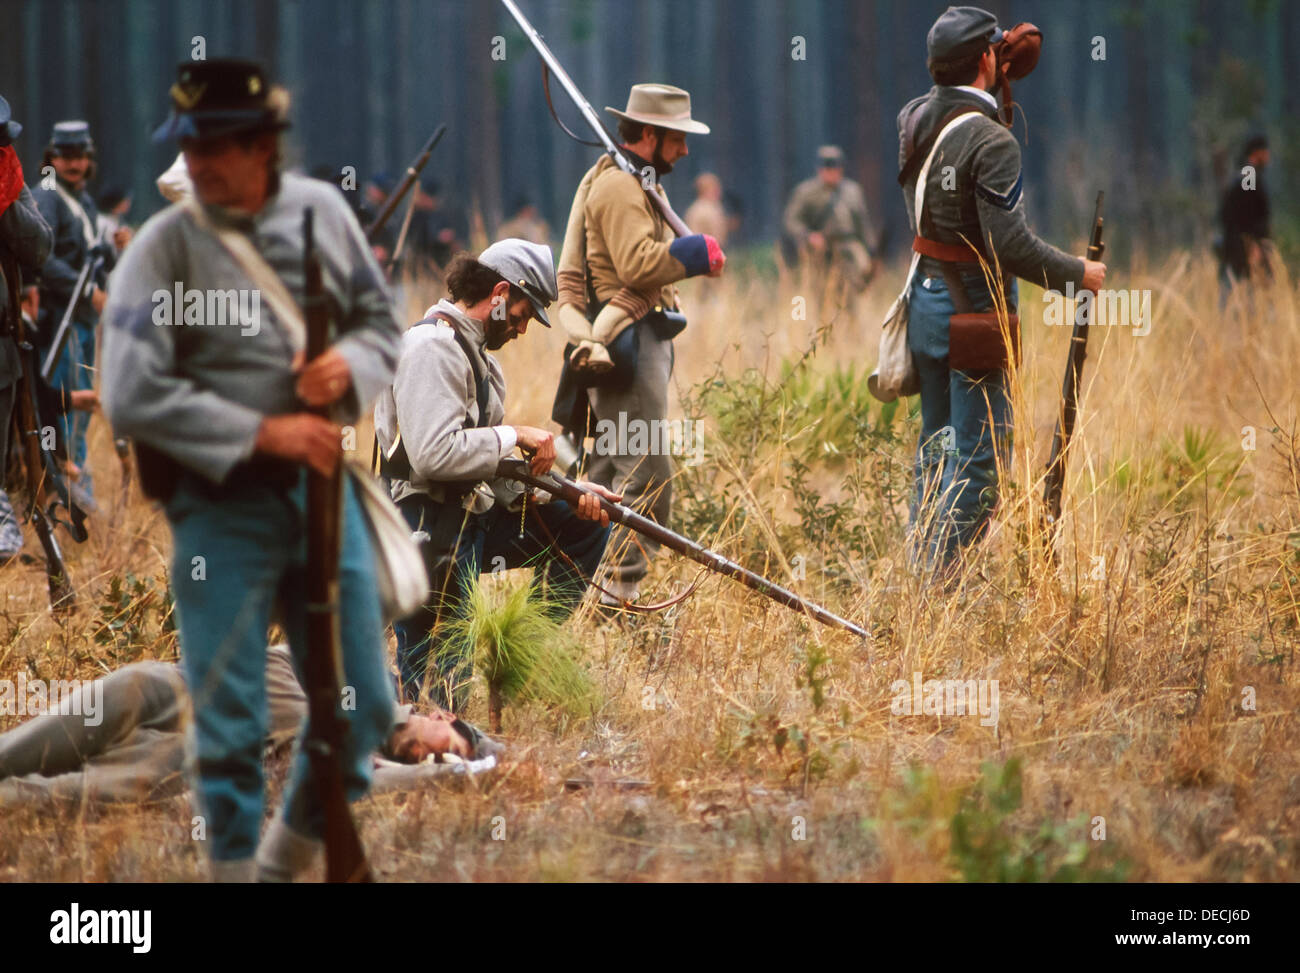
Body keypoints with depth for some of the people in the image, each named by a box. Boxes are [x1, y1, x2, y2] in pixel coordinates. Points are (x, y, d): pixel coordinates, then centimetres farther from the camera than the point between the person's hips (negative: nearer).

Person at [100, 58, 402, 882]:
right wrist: (262, 434, -18)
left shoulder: (321, 212, 2)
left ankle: (297, 846, 32)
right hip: (221, 506, -4)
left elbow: (383, 324, 12)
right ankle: (235, 867, 14)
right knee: (231, 721, -1)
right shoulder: (164, 248, -10)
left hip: (322, 485, 4)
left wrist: (350, 364, -12)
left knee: (363, 706, 10)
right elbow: (133, 396, -14)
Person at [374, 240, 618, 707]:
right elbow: (434, 455, -29)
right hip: (428, 535, -10)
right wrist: (515, 436, -17)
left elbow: (488, 466, 13)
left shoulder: (476, 354, 15)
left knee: (585, 525, 12)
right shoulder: (432, 348, -17)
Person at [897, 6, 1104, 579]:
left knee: (935, 441, 18)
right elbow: (1009, 243, -23)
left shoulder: (913, 119, 3)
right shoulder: (992, 143, -21)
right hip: (976, 305, -8)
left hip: (925, 295, 8)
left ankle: (921, 565, 22)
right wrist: (1076, 273, -10)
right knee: (980, 452, -1)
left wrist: (1001, 78, 22)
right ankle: (944, 578, -2)